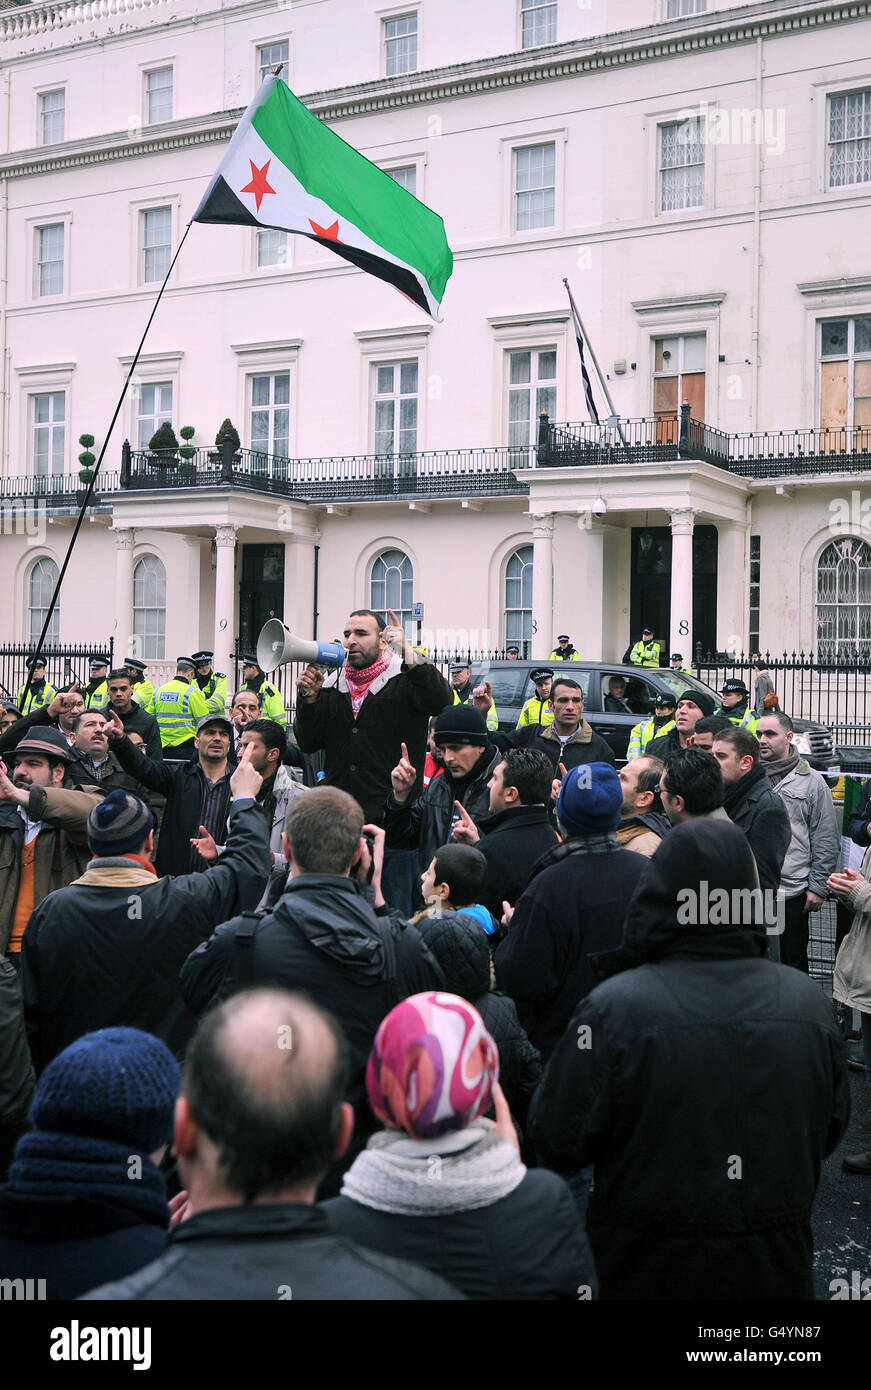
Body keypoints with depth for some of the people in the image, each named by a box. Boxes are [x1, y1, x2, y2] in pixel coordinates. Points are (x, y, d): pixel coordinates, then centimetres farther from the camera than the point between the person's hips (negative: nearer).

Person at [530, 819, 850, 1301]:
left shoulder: (614, 1008, -22)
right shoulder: (809, 1003, -10)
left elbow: (558, 1145, -16)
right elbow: (830, 1130, 4)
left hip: (650, 1268, -2)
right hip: (778, 1270, 3)